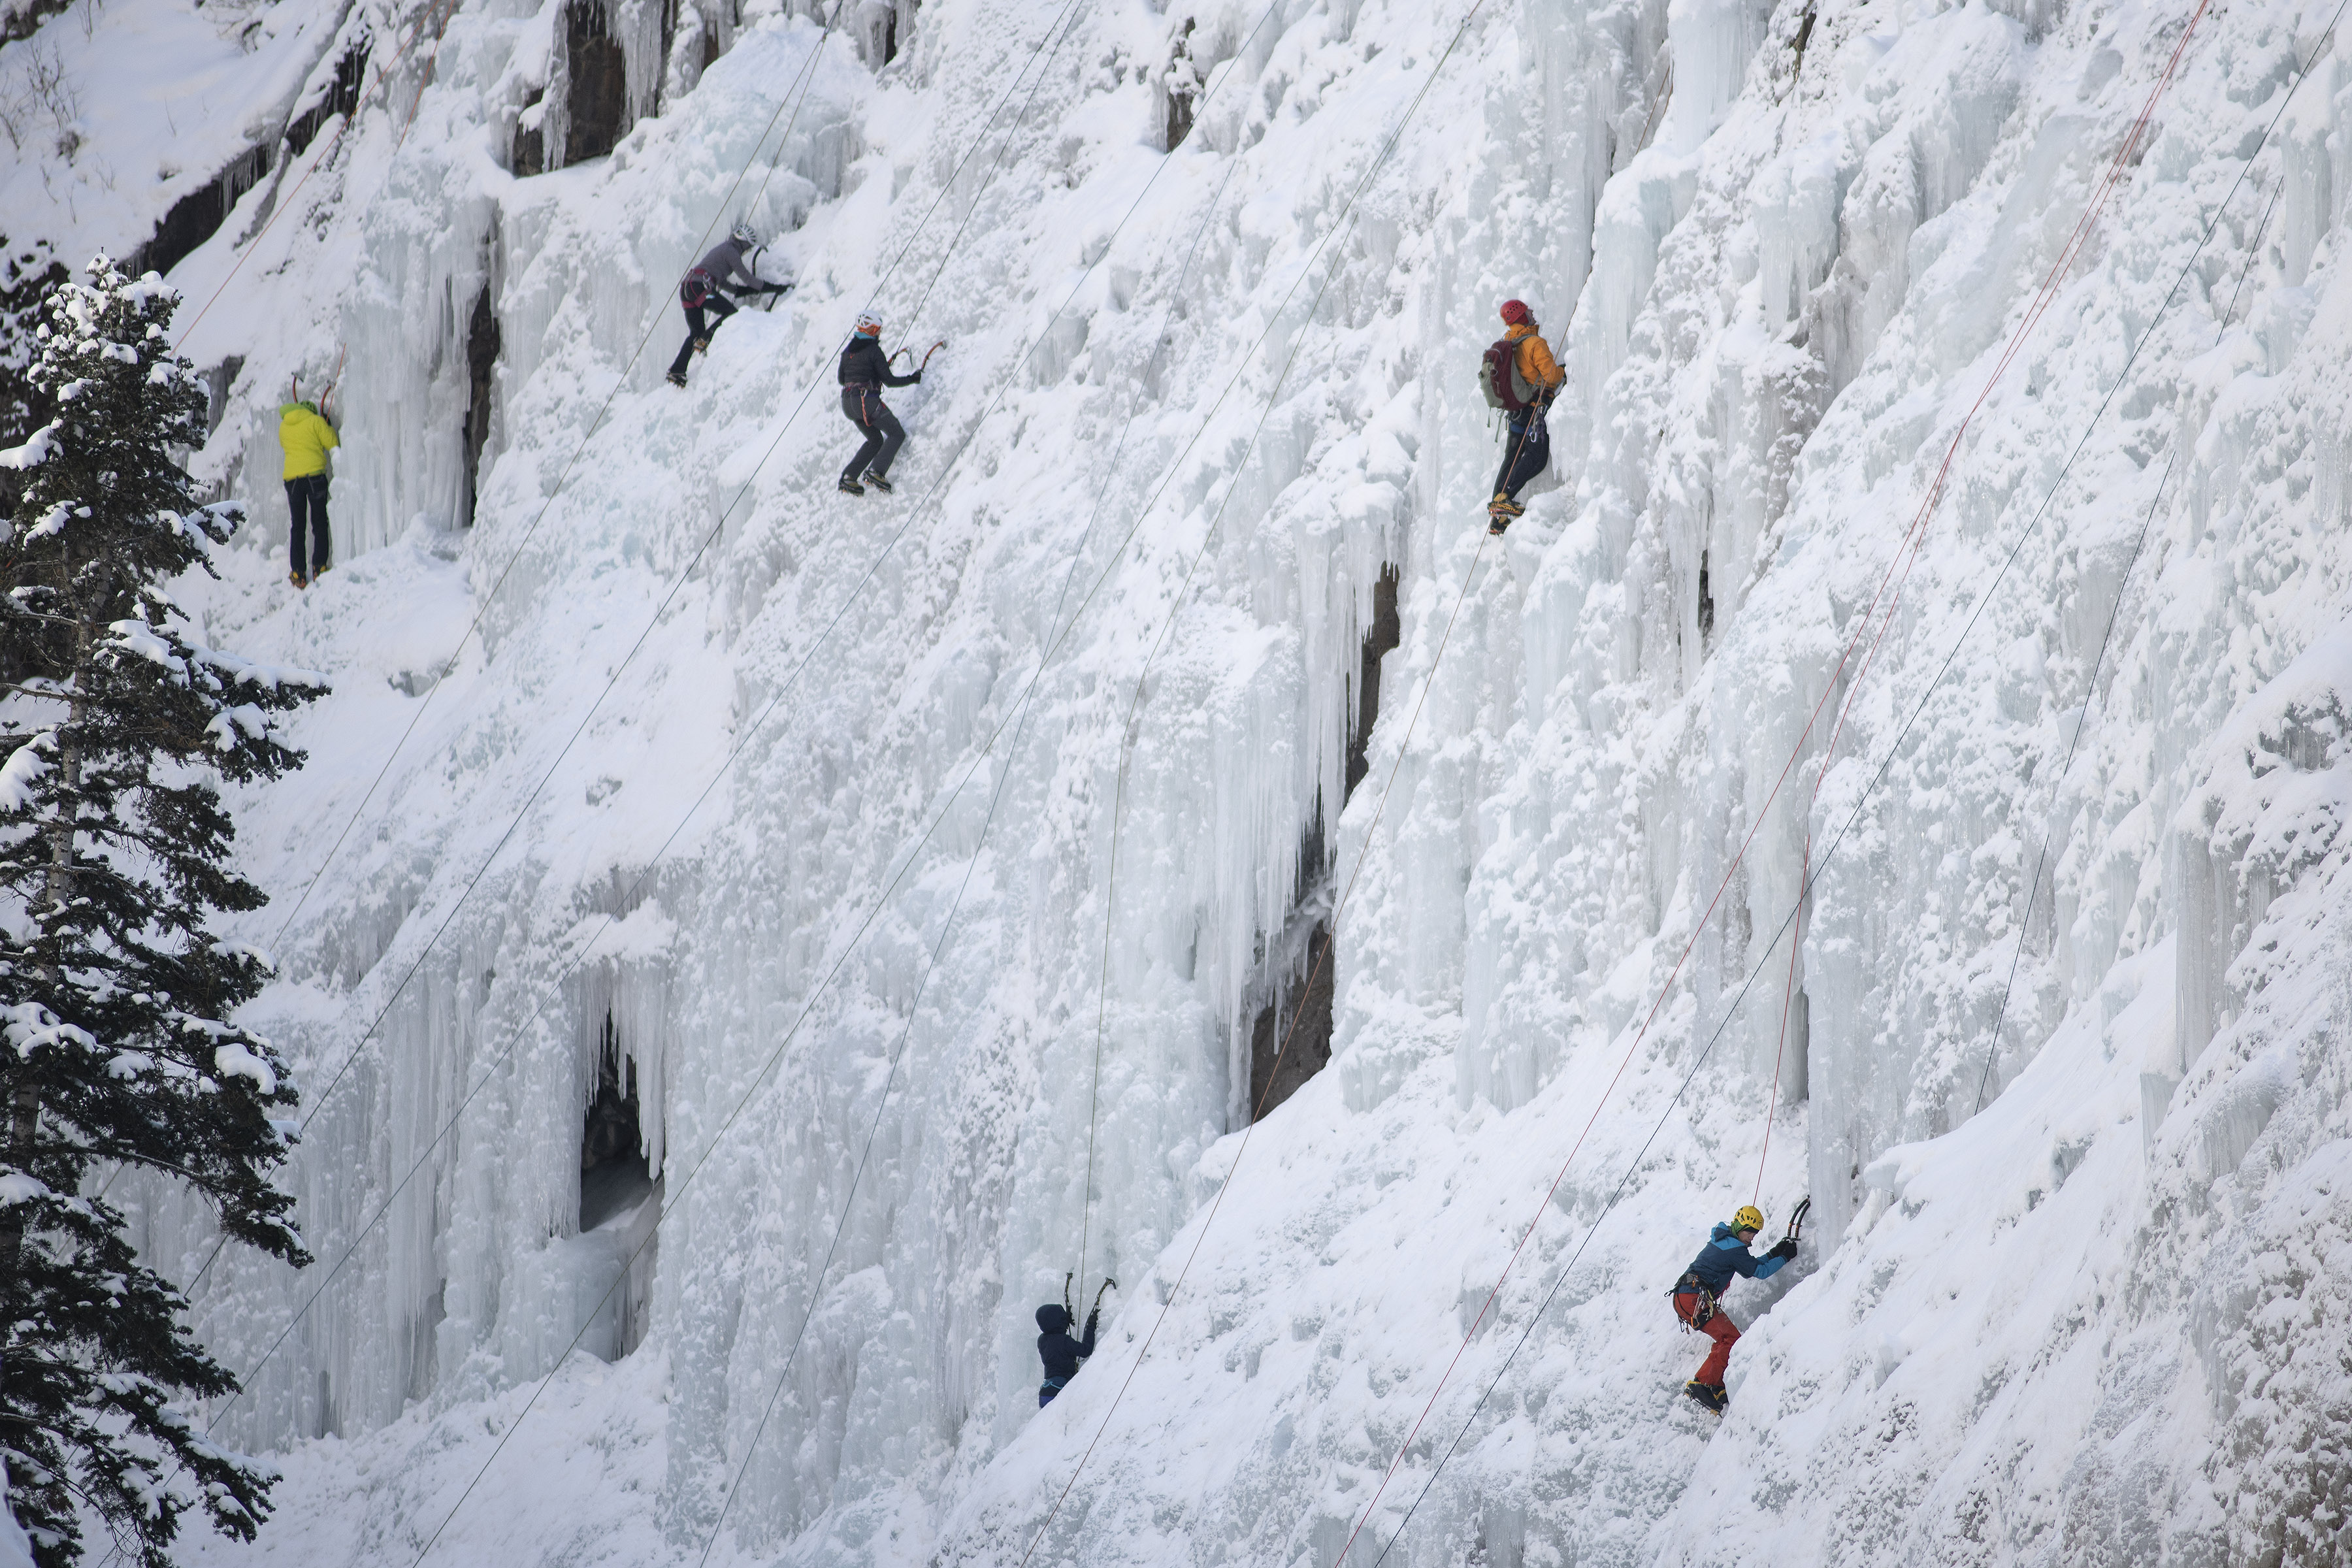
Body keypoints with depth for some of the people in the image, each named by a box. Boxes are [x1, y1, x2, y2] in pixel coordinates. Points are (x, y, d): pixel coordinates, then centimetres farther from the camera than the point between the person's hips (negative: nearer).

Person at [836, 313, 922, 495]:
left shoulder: (847, 351, 11)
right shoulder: (873, 351, -10)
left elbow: (841, 379, 20)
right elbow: (889, 380, -10)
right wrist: (913, 379, 3)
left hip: (848, 403, 7)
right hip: (868, 401, -7)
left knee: (875, 441, 21)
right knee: (897, 434, 5)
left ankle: (849, 476, 7)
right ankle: (877, 471, -14)